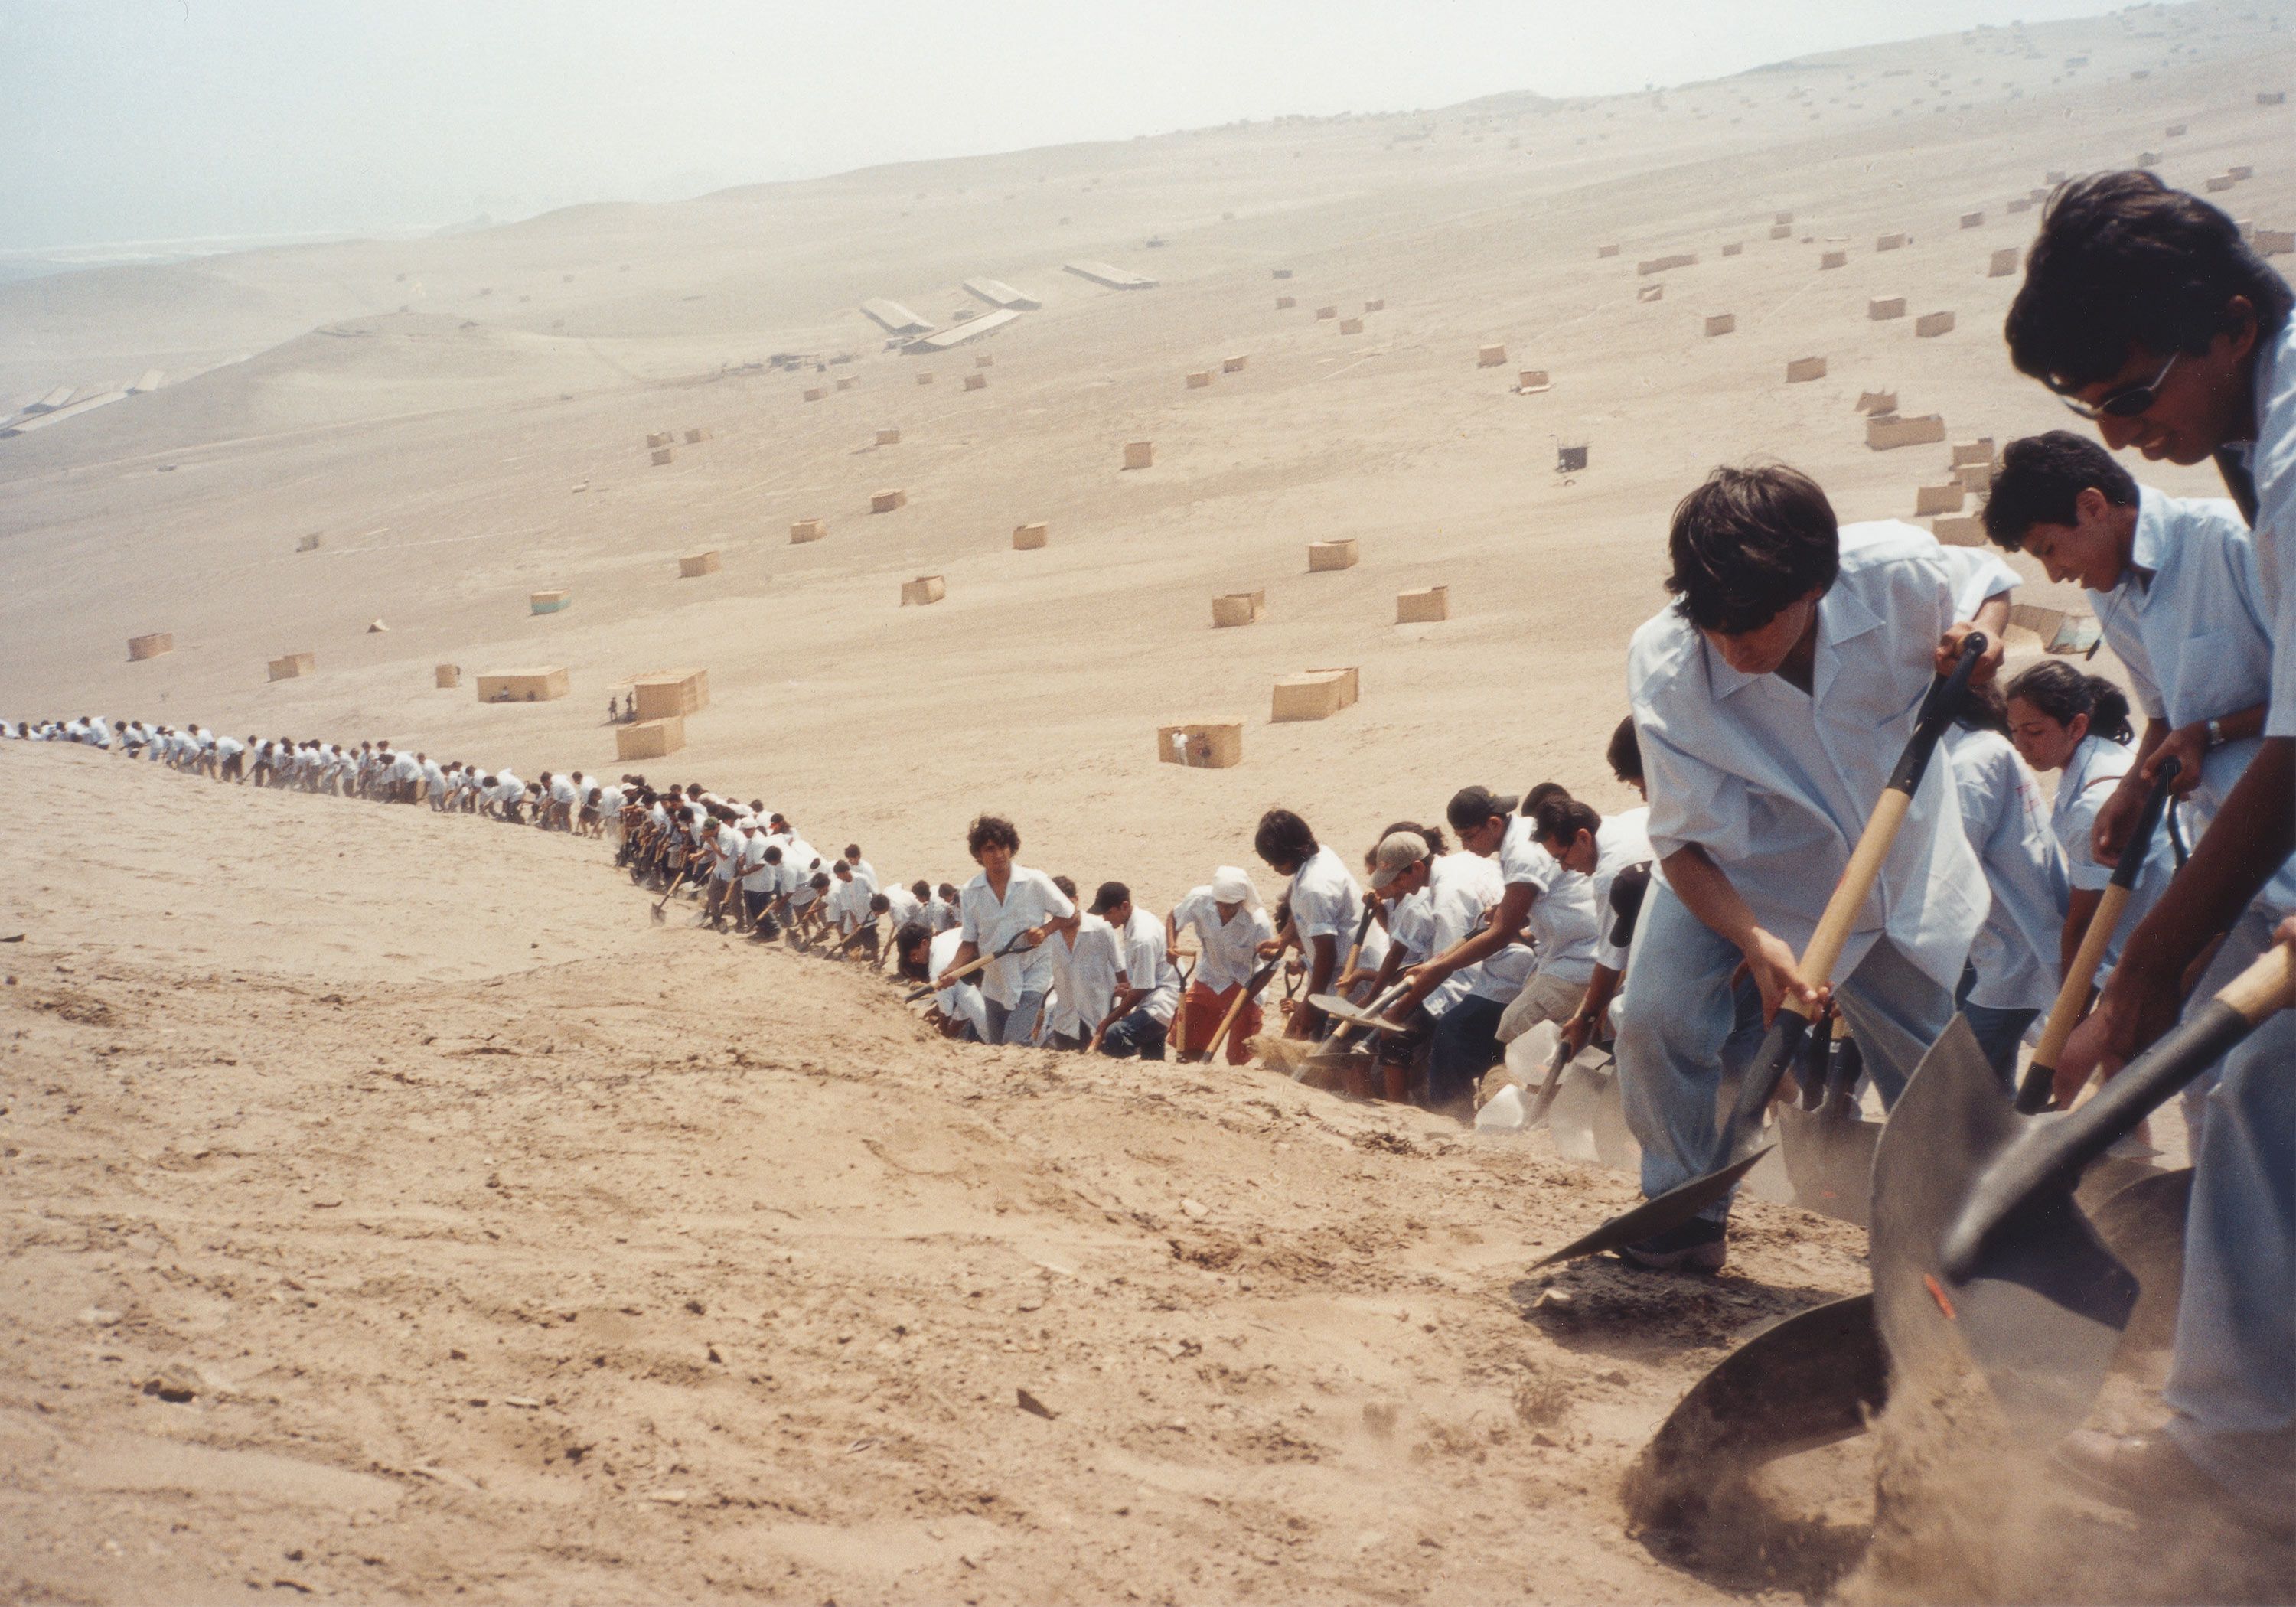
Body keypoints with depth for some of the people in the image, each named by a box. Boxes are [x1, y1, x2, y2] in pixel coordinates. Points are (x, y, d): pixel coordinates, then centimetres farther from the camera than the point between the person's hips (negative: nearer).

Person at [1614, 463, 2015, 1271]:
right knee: (1656, 1017, -25)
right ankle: (1685, 1214, -1)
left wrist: (1983, 632, -24)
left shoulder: (1896, 571, -27)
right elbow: (1684, 841, -24)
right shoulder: (1665, 664, -30)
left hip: (1903, 874, 2)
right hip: (1737, 880, -1)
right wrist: (1758, 943, -40)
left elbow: (1987, 578, -1)